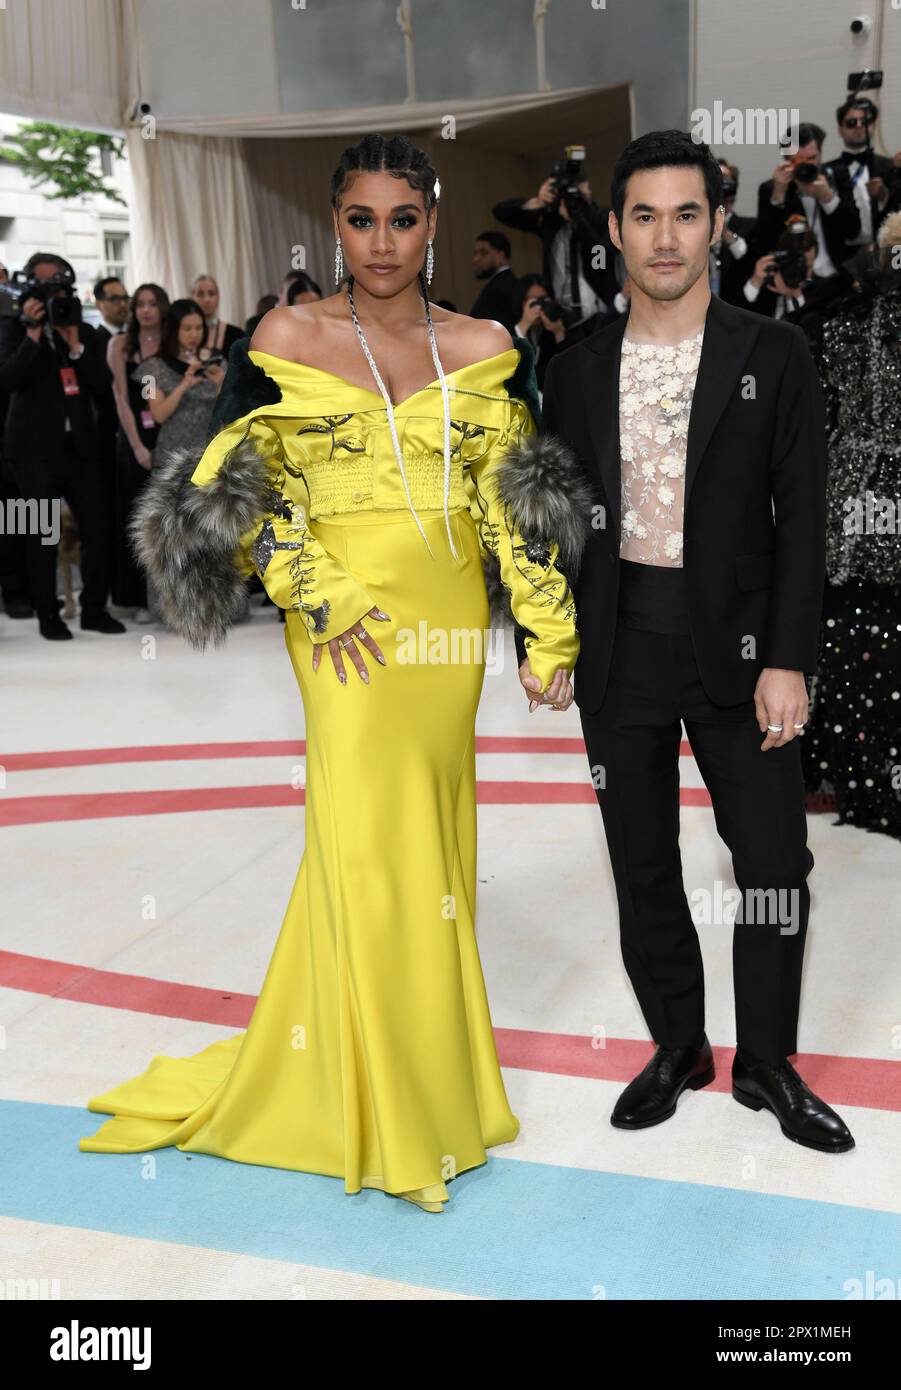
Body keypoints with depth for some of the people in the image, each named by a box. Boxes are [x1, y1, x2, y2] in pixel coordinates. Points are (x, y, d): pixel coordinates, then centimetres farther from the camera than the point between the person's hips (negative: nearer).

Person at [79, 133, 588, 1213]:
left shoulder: (483, 346, 8)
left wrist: (550, 634, 6)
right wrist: (319, 593, -10)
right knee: (368, 832, -2)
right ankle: (384, 1109, 15)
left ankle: (431, 1063, 28)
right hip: (351, 618, -3)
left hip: (450, 615, 3)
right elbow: (248, 485, 1)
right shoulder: (289, 335, 2)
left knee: (429, 829, 8)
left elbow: (513, 498, 9)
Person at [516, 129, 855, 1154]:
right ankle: (677, 1048, 30)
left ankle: (766, 1063, 24)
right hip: (619, 651, 2)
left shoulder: (773, 356, -2)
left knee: (775, 865, 3)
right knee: (643, 869, 11)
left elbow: (800, 518, -5)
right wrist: (539, 639, 4)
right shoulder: (576, 371, 6)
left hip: (737, 649, -2)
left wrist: (787, 660, -11)